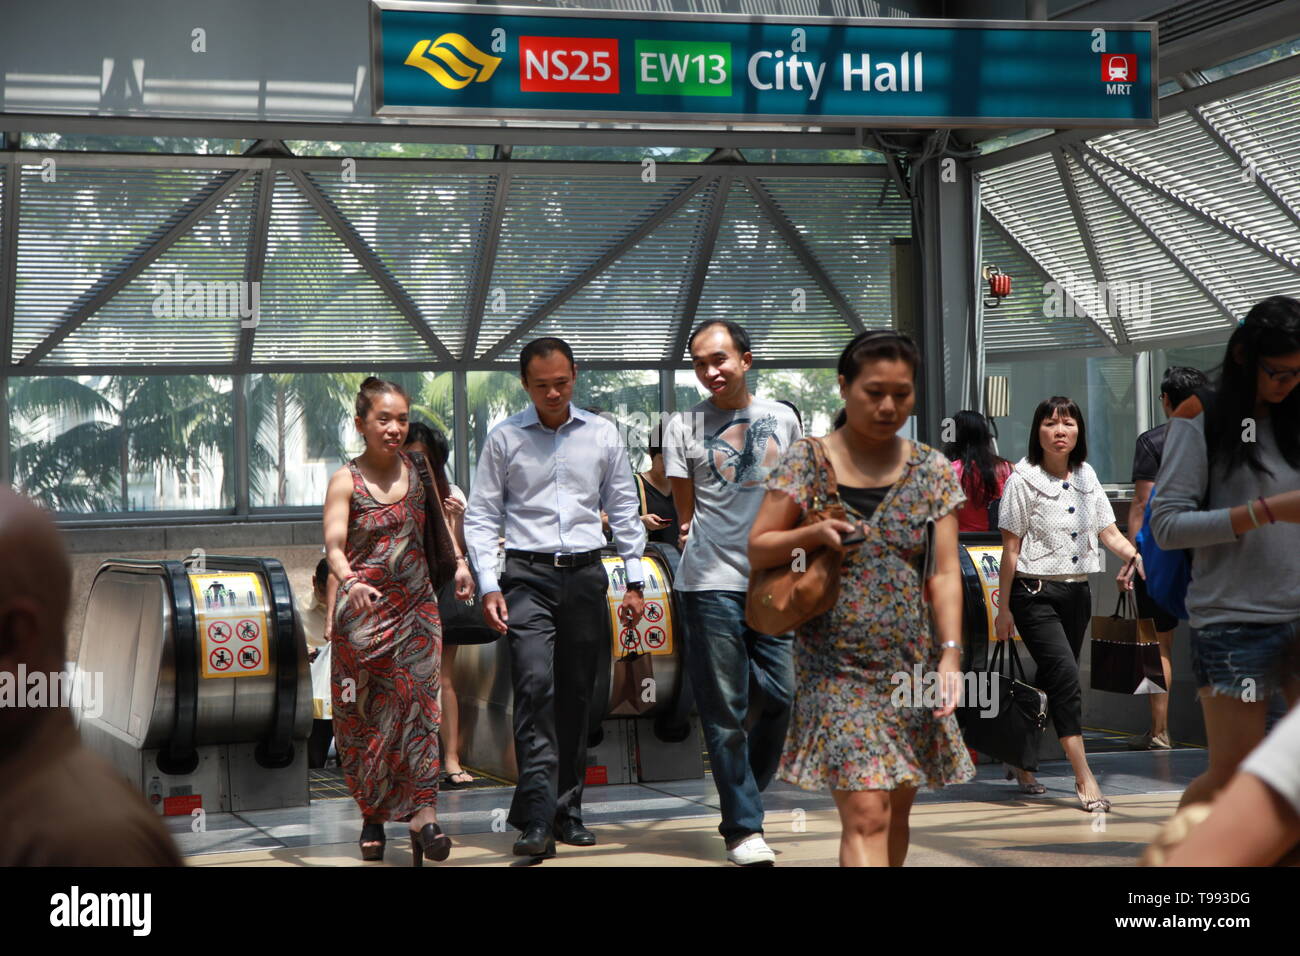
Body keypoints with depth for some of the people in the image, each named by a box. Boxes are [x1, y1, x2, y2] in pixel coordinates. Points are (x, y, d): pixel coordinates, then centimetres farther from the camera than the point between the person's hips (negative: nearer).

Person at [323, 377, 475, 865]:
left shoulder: (419, 471, 7)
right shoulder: (346, 481, -5)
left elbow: (439, 518, 24)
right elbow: (334, 545, -16)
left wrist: (458, 560, 9)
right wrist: (350, 582, -35)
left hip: (416, 605, 2)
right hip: (363, 608, -2)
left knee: (416, 701, -9)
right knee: (363, 713, 4)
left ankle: (423, 815, -14)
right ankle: (372, 815, 18)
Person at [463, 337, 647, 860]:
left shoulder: (602, 435, 9)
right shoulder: (504, 438, 3)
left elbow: (624, 511, 14)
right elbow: (481, 516, 4)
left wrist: (635, 580, 9)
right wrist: (489, 585, -6)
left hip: (586, 575, 3)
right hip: (528, 575, -3)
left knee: (577, 695, 6)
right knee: (535, 683, -19)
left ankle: (567, 810, 16)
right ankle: (537, 818, -22)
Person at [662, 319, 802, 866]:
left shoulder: (783, 420, 10)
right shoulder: (684, 427, 1)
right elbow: (685, 512, 8)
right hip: (712, 582, -3)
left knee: (781, 697, 4)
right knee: (725, 709, -2)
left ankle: (743, 799, 25)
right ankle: (743, 828, 4)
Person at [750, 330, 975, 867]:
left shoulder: (931, 470, 5)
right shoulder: (808, 461, -1)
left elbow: (945, 571, 1)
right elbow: (757, 550, 1)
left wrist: (951, 653, -10)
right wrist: (813, 534, -18)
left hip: (912, 668, 3)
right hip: (837, 669, -3)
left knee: (895, 810, 11)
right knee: (866, 815, -12)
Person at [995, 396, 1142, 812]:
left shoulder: (1086, 475, 10)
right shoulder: (1023, 479, -6)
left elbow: (1108, 531, 9)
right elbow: (1011, 549, -5)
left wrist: (1136, 556, -11)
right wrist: (1004, 608, -5)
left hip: (1077, 591, 6)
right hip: (1036, 593, -6)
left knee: (1052, 682, 11)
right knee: (1065, 674, -18)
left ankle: (1020, 760, 28)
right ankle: (1084, 778, -18)